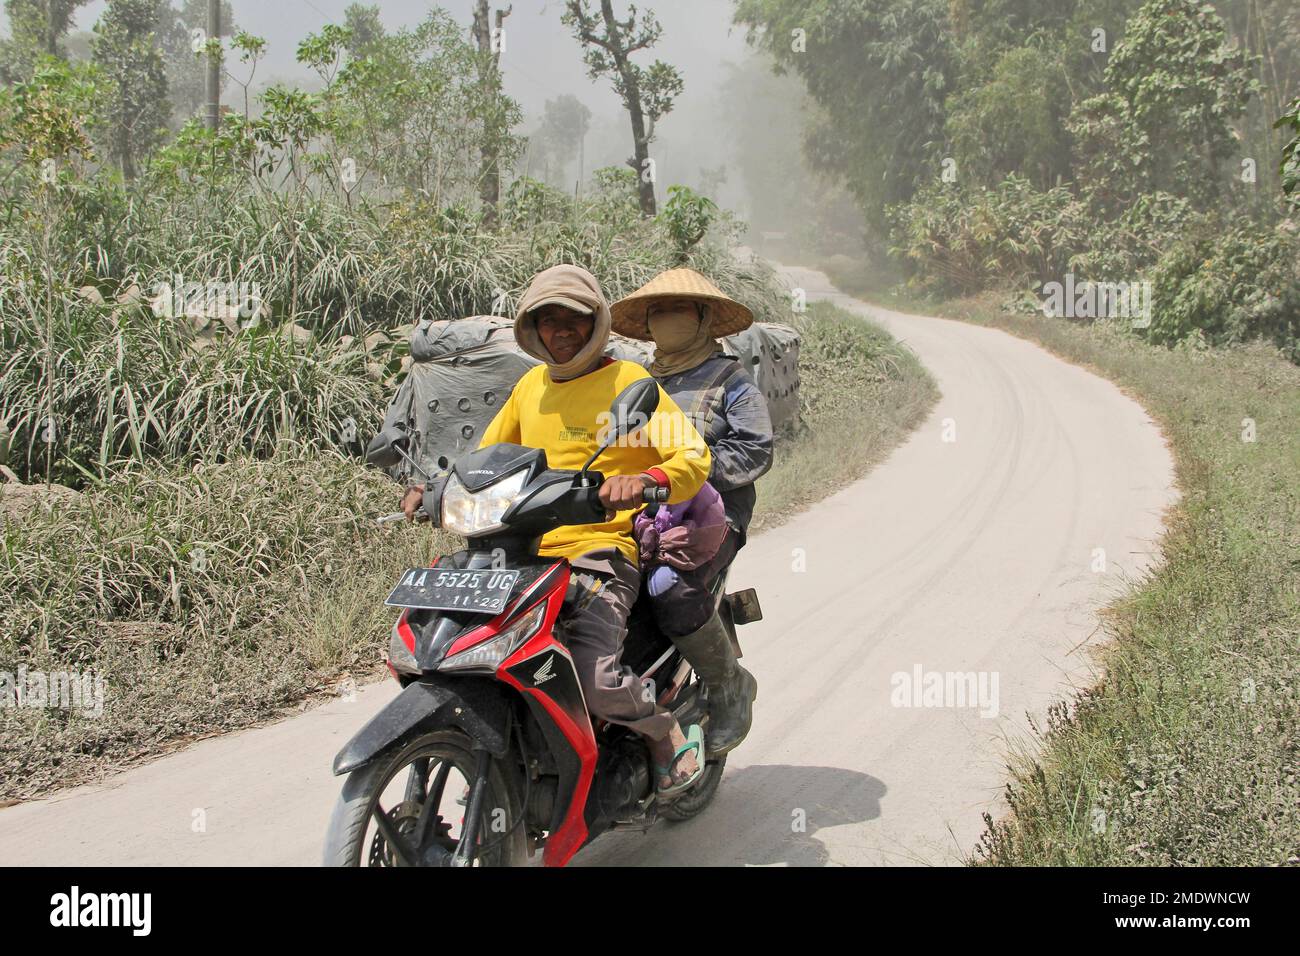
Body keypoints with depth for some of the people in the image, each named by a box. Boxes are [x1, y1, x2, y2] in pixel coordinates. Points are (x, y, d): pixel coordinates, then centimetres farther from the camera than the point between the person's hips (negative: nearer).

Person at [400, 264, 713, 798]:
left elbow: (694, 457, -7)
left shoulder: (628, 382, 1)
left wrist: (645, 480, -28)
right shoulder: (531, 386, 20)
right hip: (528, 553, 6)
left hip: (601, 553, -6)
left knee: (595, 681, -27)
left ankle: (669, 734, 7)